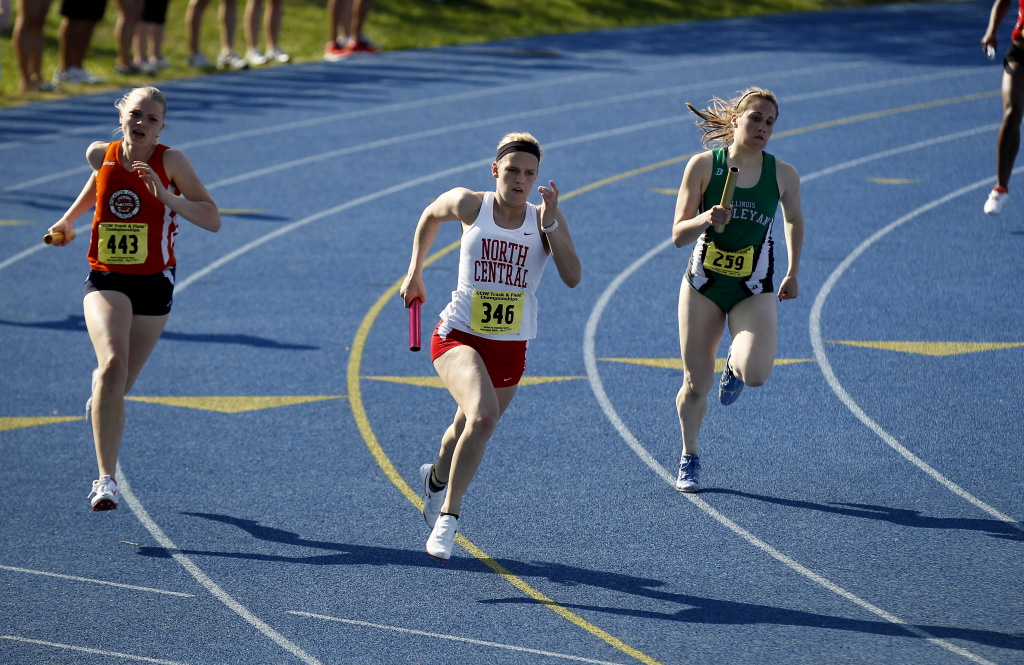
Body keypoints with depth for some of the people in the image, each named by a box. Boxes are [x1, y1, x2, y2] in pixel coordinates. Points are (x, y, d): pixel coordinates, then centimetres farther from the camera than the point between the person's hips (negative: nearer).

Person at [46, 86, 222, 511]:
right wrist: (69, 219, 23)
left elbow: (213, 221, -15)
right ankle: (106, 479, -25)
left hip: (153, 284, 0)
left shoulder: (171, 162, -10)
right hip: (105, 280, 0)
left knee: (120, 381, 13)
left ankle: (100, 395, 55)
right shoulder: (100, 155, -1)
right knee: (112, 365, -25)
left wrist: (166, 195, -26)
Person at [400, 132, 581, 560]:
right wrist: (414, 273, 17)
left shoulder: (546, 221, -4)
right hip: (459, 336, -3)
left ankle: (436, 478, 54)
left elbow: (572, 277, -17)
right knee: (482, 416, -30)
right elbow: (431, 216, 16)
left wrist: (551, 223, -24)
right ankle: (449, 515, -17)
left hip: (510, 349, 3)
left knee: (470, 429, 19)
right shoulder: (469, 205, -6)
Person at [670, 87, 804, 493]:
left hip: (754, 291, 0)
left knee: (756, 374, -24)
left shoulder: (783, 176, -6)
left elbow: (793, 221, 15)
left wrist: (793, 274, 20)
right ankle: (689, 457, 30)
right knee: (696, 383, 4)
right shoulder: (703, 165, -9)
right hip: (703, 284, 0)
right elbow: (678, 235, -8)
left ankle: (735, 364, 15)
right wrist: (706, 219, -28)